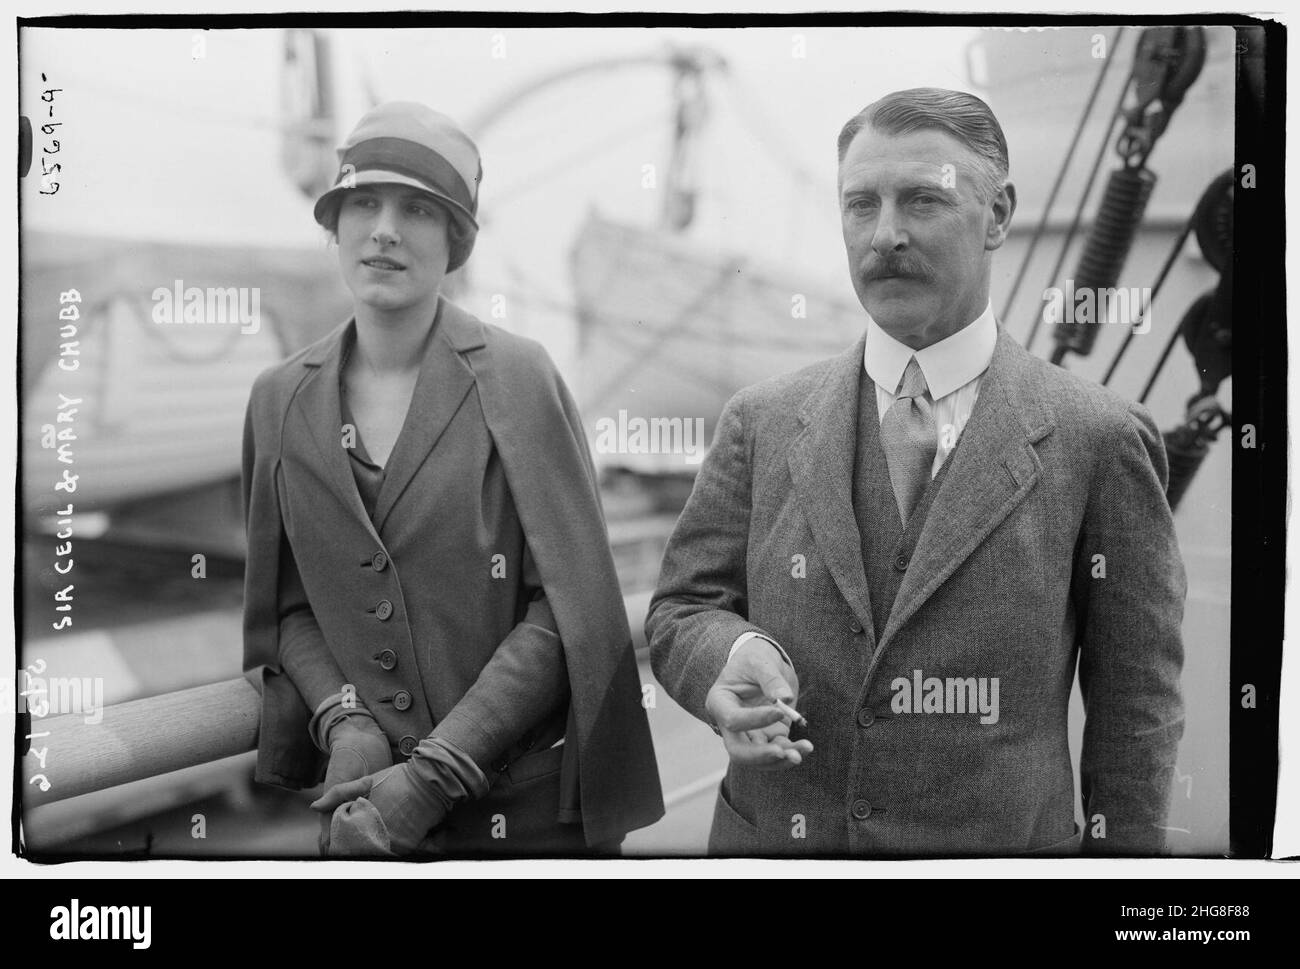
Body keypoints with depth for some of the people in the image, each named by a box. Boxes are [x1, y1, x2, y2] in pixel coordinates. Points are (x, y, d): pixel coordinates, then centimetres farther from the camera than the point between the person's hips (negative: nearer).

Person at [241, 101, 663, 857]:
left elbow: (569, 606, -12)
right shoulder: (280, 400, 2)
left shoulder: (517, 376, -10)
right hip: (366, 808, 3)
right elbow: (287, 604, 8)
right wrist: (343, 720, -10)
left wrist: (433, 774, -16)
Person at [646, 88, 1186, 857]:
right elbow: (682, 606, 2)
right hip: (771, 835, 2)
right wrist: (730, 653, -19)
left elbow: (1134, 705, -5)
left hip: (1000, 841, -2)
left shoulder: (1099, 440, -8)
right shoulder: (761, 424, 0)